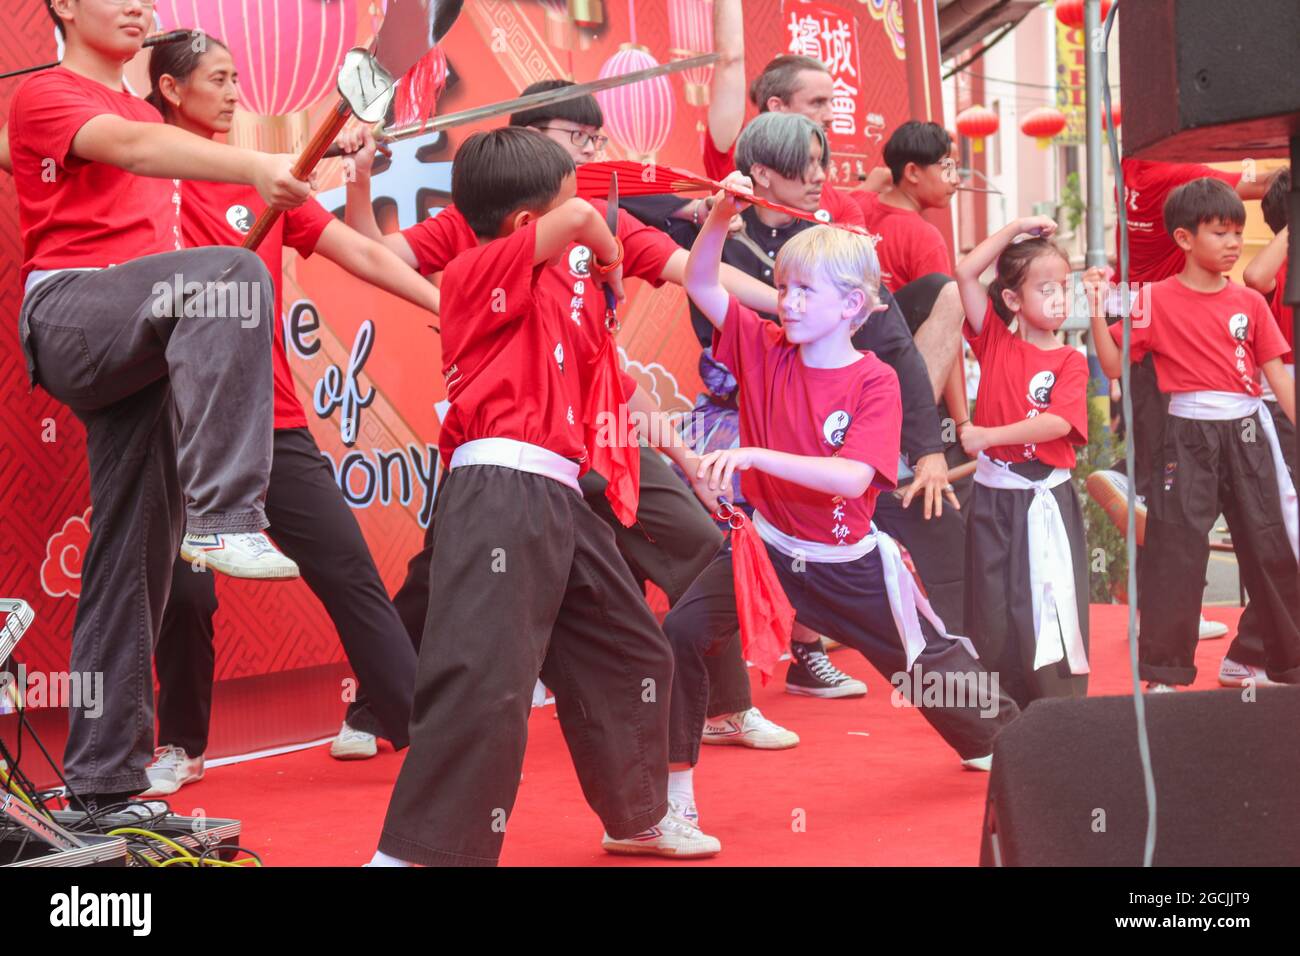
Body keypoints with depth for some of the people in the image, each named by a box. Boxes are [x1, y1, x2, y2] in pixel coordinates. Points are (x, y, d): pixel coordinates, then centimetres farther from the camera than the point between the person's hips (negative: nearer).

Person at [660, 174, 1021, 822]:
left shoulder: (874, 382, -17)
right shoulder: (767, 349, -6)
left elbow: (852, 478, -30)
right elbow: (700, 285, -9)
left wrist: (755, 455, -40)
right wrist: (720, 216, -26)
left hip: (845, 562, -2)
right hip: (765, 544, 2)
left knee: (926, 659, 13)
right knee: (680, 631, -18)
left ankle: (1001, 739, 41)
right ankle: (674, 781, -7)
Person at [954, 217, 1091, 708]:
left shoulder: (1070, 360, -1)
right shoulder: (994, 340, 4)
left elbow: (1059, 423, -17)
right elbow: (965, 273, -6)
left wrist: (989, 435, -22)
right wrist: (1016, 227, -4)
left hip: (1047, 499, -1)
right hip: (993, 495, 2)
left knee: (1050, 602, 1)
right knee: (993, 603, 8)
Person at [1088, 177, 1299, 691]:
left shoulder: (1249, 302, 7)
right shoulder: (1157, 300, -2)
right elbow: (1114, 364, -3)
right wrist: (1098, 315, -17)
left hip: (1246, 432, 3)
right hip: (1189, 435, -3)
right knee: (1176, 551, -3)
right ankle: (1164, 672, 6)